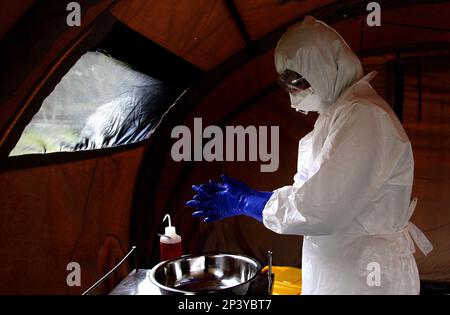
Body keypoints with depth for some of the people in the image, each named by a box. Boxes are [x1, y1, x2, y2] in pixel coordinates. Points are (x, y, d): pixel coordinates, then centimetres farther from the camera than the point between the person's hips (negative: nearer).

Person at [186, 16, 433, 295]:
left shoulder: (362, 116, -21)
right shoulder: (337, 112, 10)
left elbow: (319, 210, -25)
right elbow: (312, 192, 9)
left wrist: (244, 202, -13)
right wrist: (247, 196, 2)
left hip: (362, 278, -8)